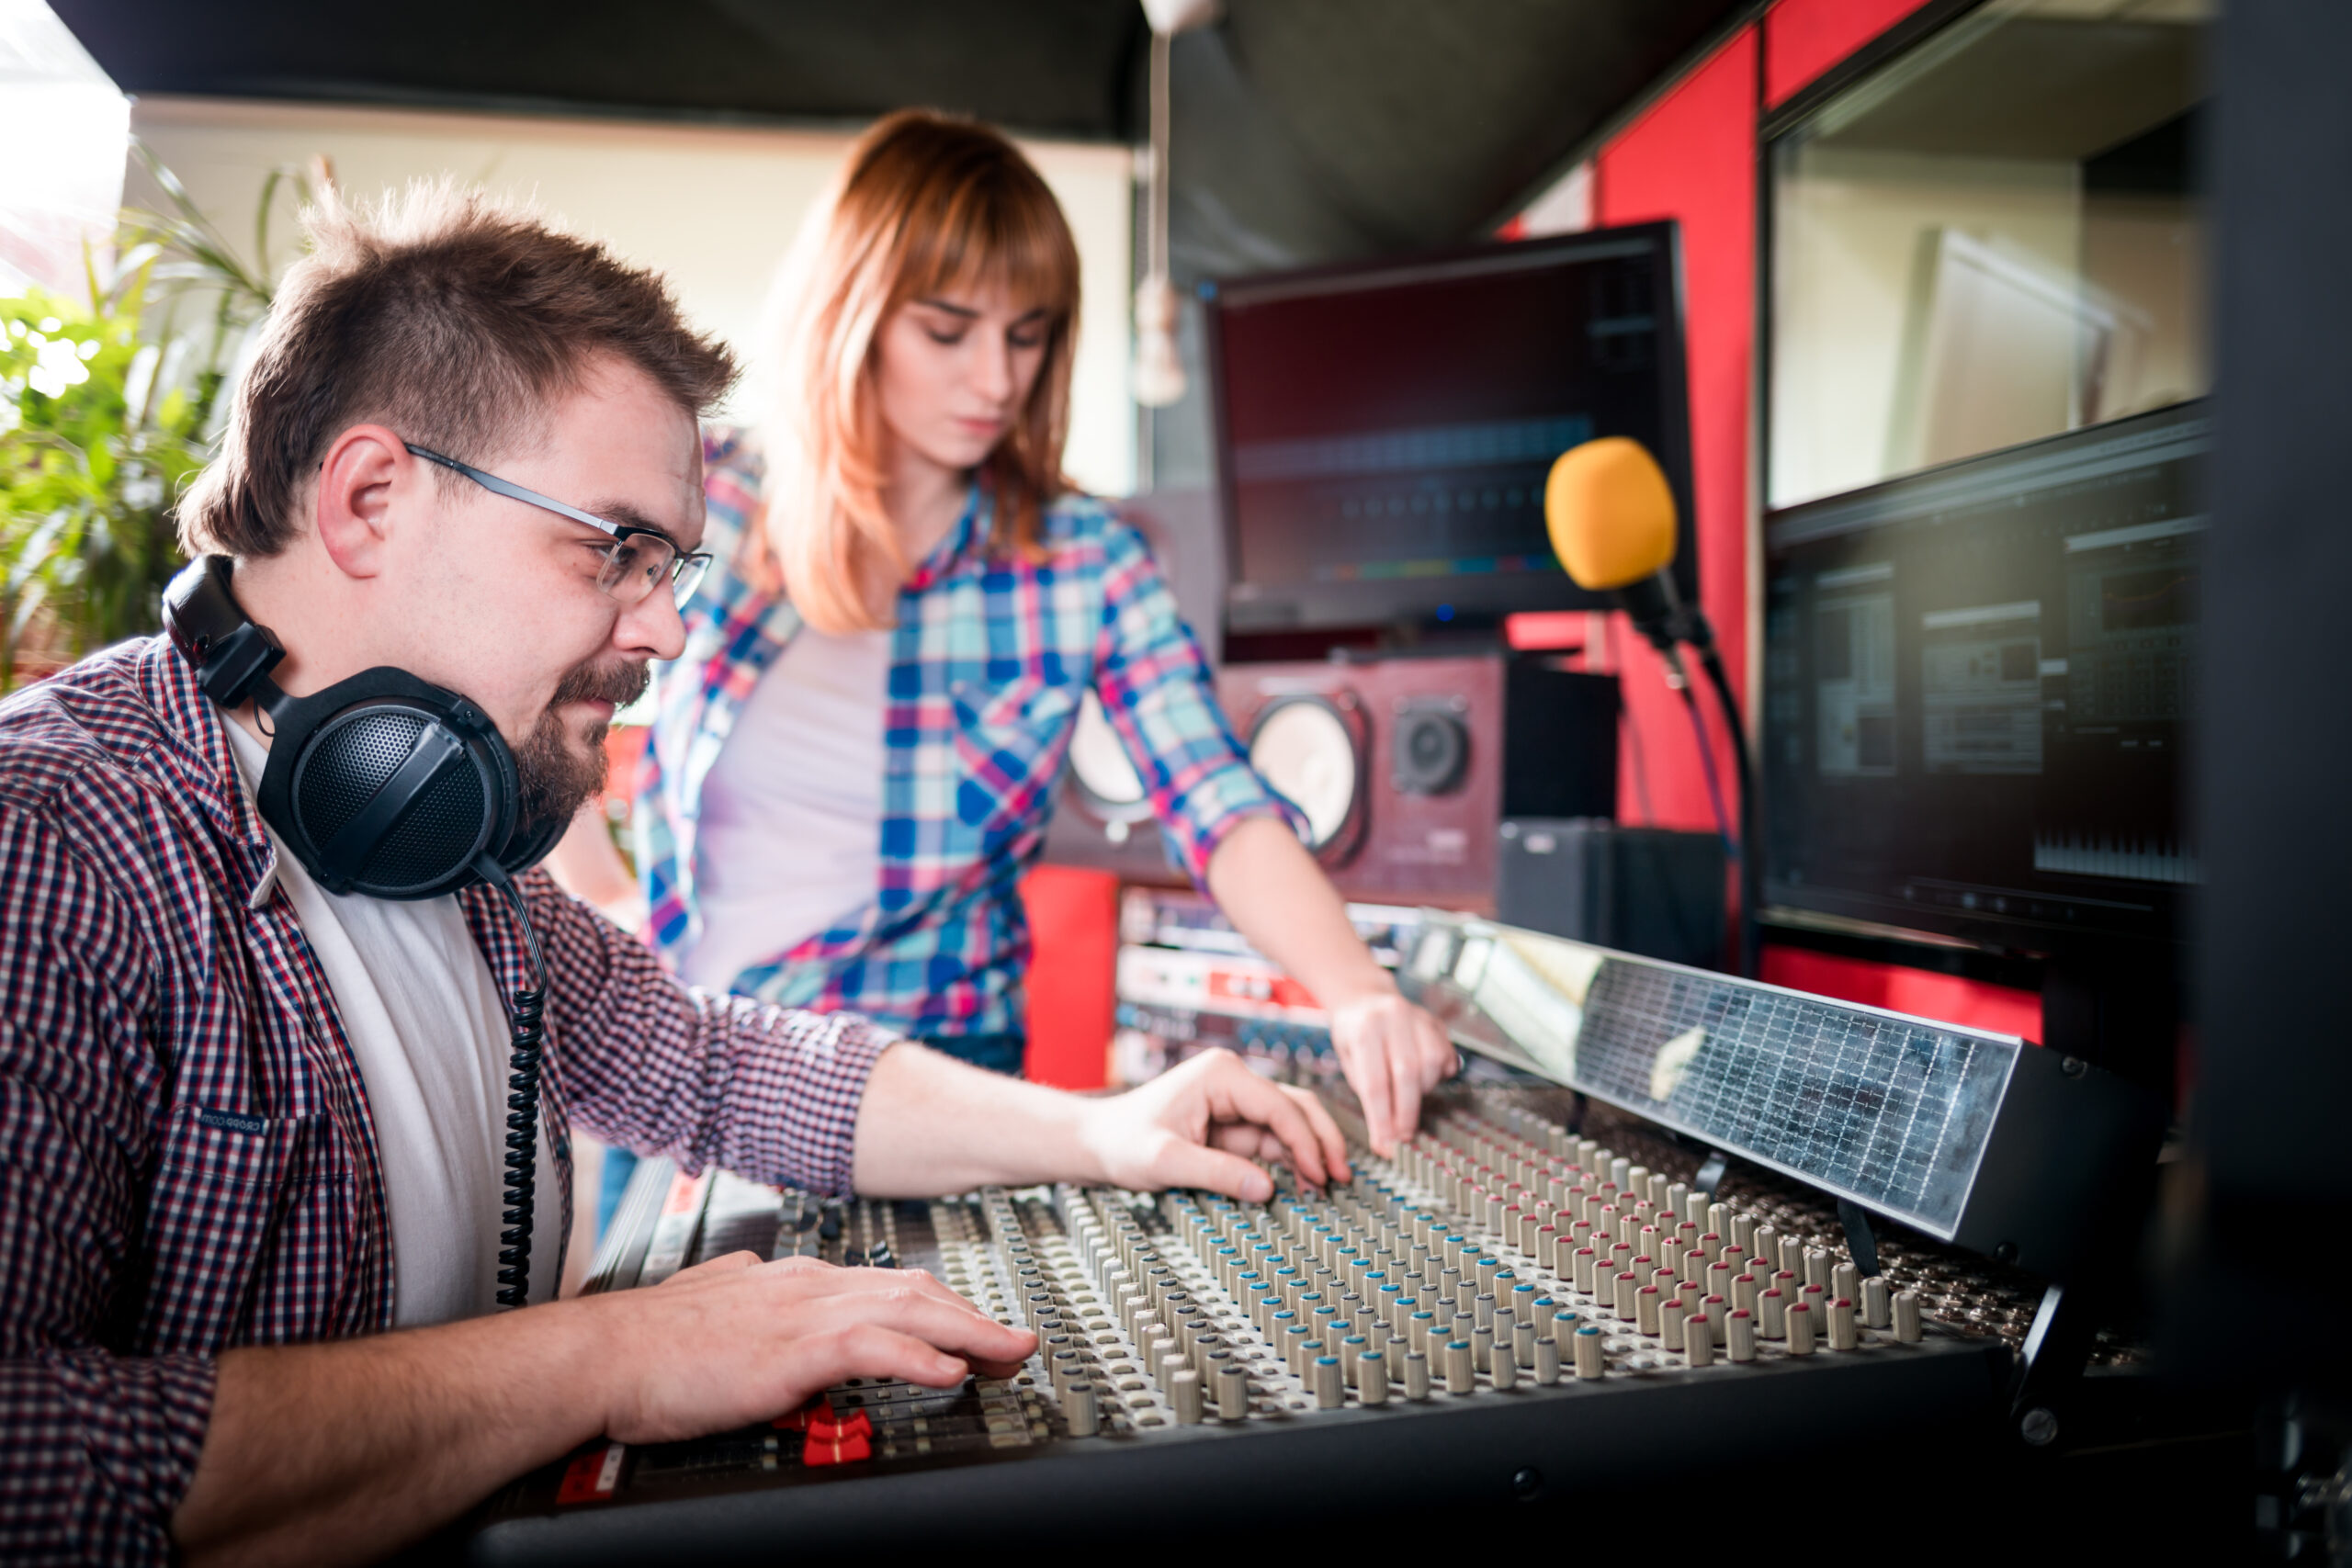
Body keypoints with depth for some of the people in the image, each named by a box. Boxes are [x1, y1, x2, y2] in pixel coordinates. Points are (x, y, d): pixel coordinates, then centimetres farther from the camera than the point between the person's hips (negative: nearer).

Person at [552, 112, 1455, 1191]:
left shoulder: (1086, 563, -5)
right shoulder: (703, 501, -3)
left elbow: (1225, 817, -14)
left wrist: (1359, 996, -30)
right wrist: (604, 903, 4)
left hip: (931, 1078, -1)